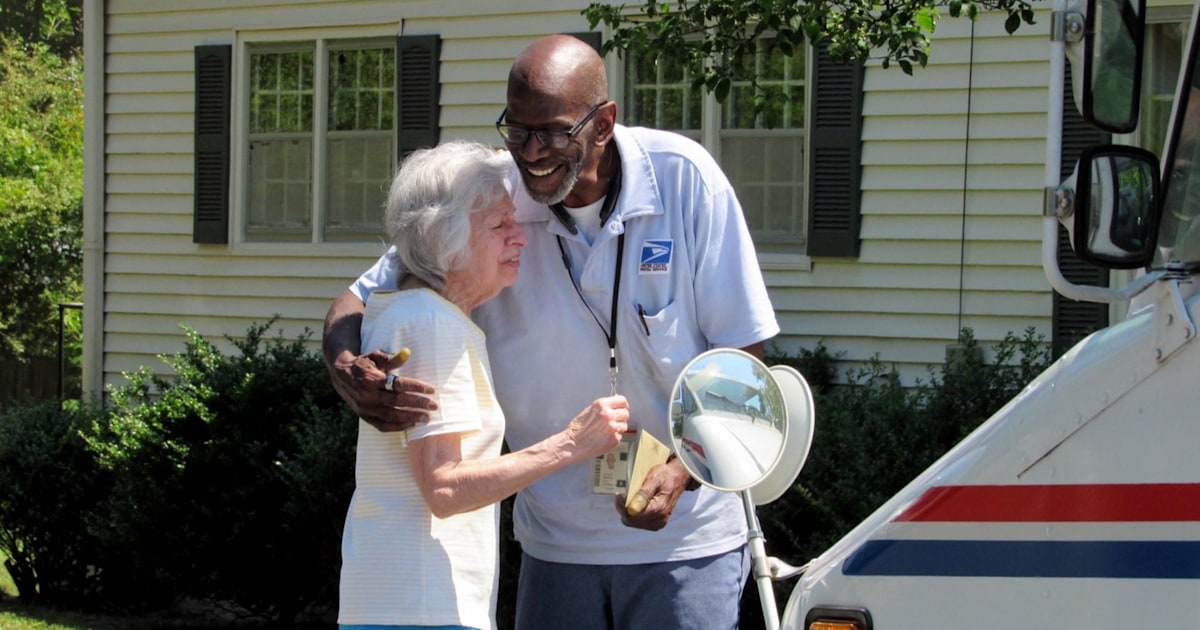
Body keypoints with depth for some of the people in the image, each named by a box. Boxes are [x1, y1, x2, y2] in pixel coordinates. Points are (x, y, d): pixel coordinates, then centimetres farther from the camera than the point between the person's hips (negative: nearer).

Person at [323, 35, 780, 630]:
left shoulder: (685, 179, -13)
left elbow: (742, 354, -8)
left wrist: (683, 469, -23)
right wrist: (353, 374, -26)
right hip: (555, 541, 2)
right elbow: (355, 303, -2)